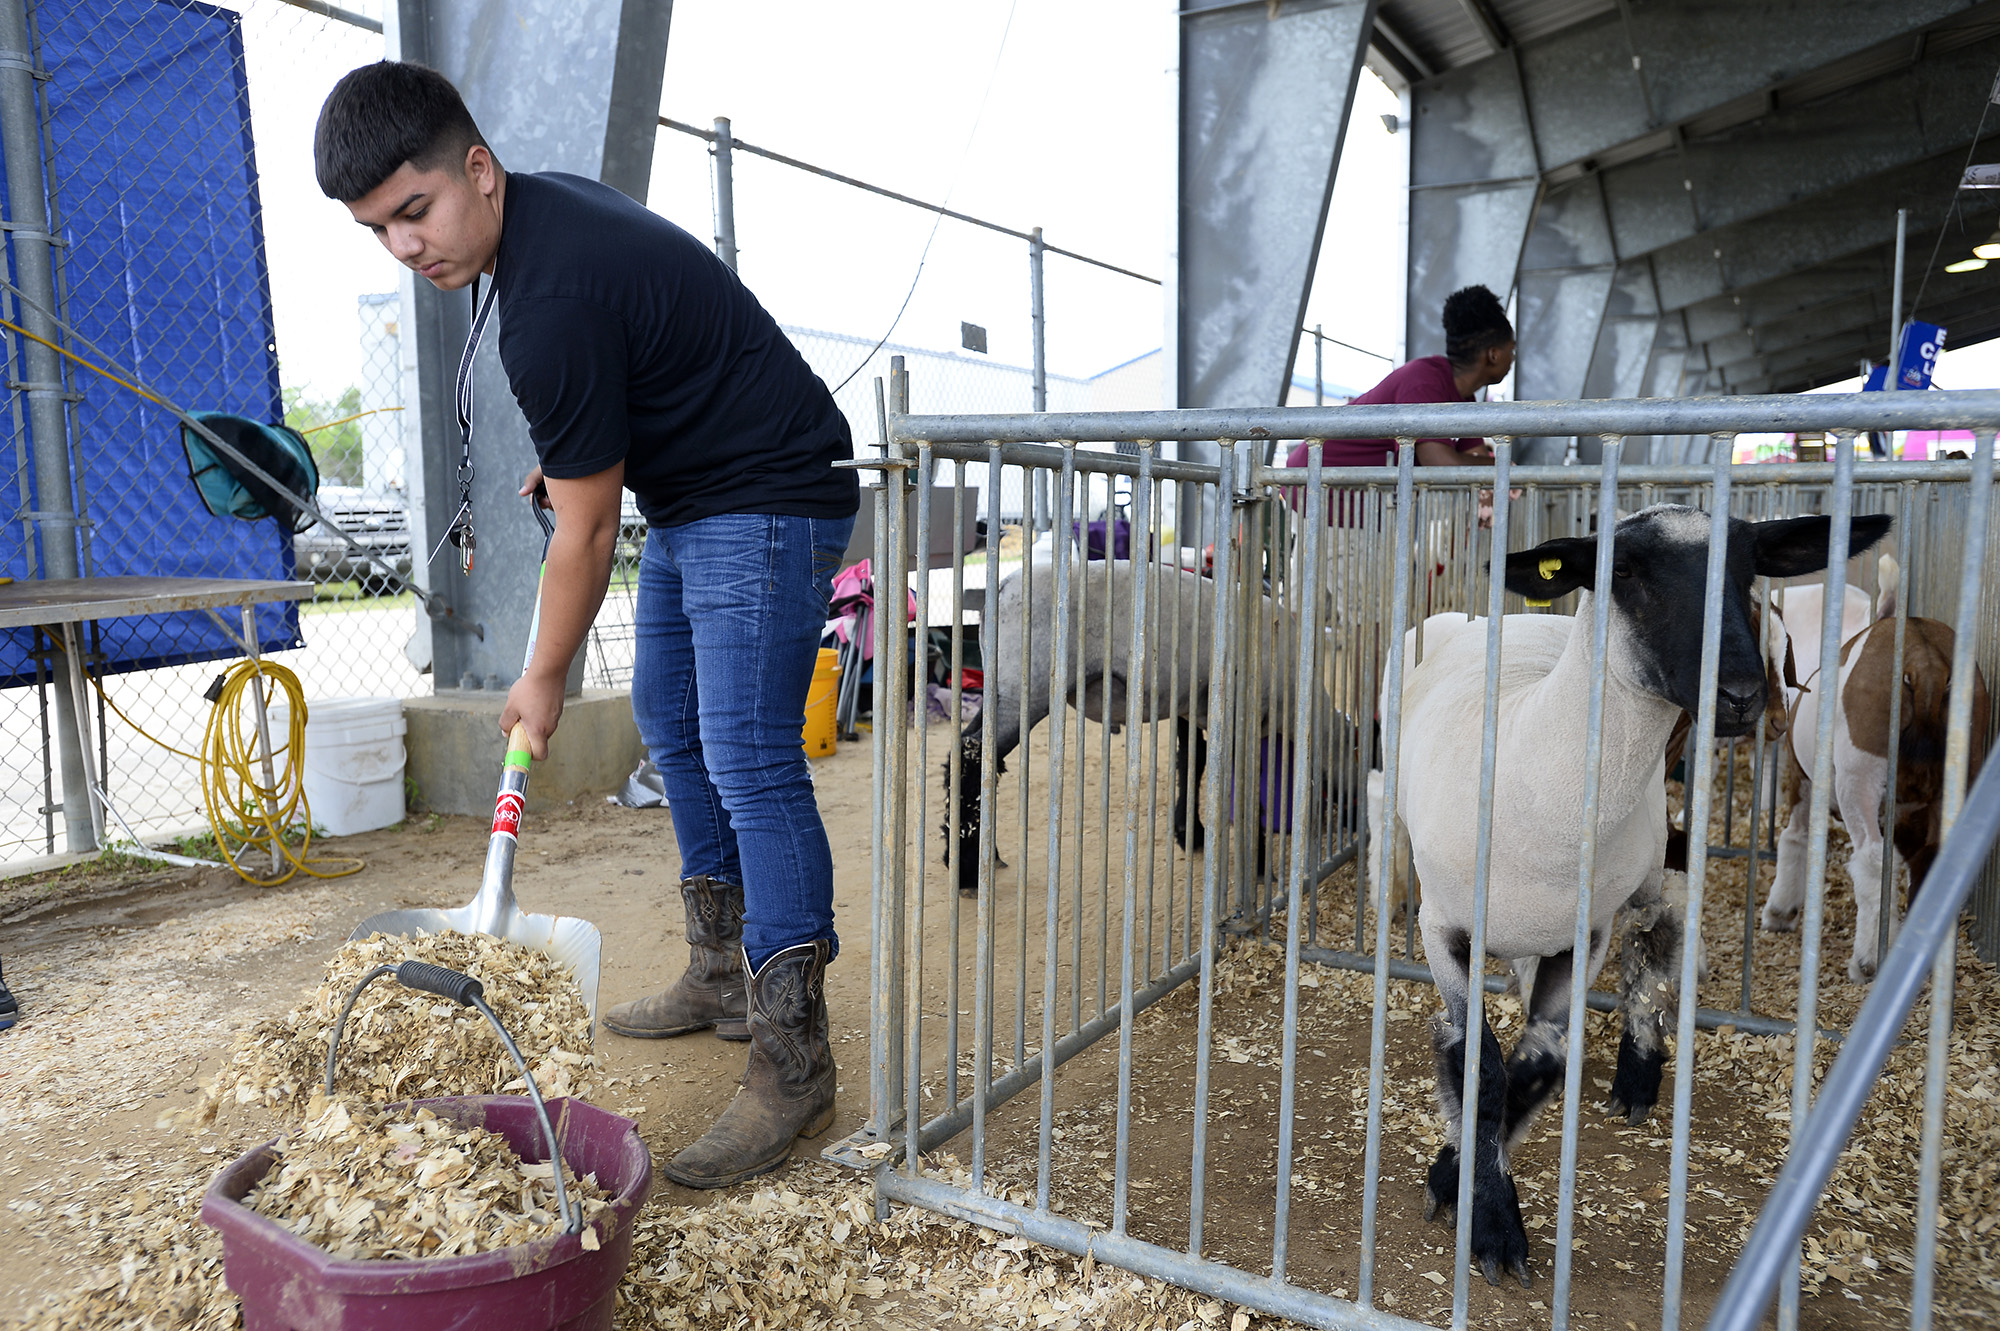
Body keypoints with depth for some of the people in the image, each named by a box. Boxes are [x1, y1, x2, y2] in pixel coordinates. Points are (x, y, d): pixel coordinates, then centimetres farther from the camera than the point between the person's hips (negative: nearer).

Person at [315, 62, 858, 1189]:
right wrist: (571, 461, 18)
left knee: (749, 765, -16)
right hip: (689, 498, 11)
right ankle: (724, 976, 26)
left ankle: (796, 1066, -11)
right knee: (669, 717, 16)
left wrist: (546, 681, -6)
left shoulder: (552, 309, -27)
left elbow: (586, 535, -19)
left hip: (766, 504, -11)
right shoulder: (549, 201, 5)